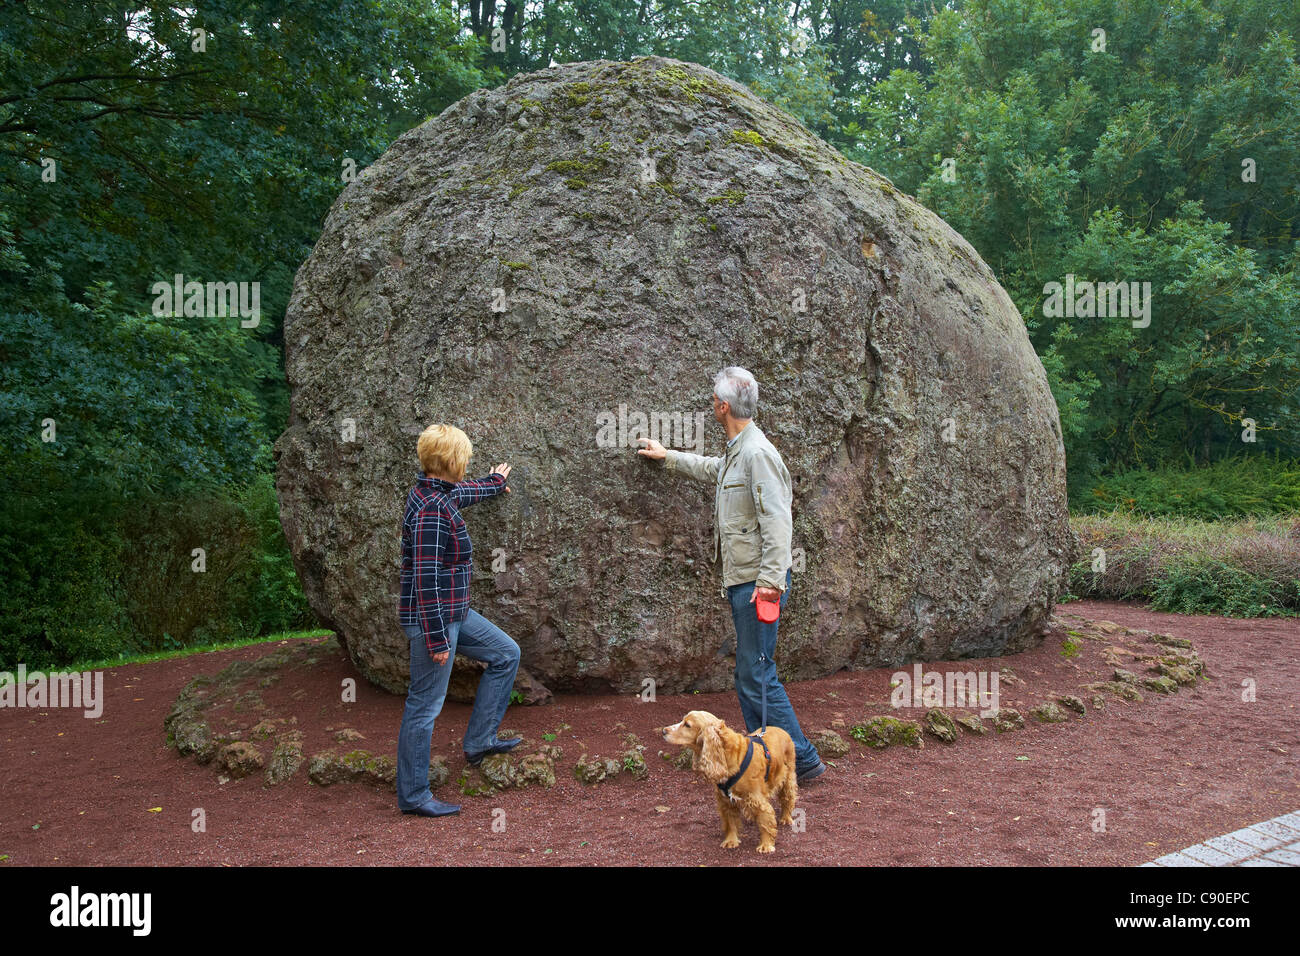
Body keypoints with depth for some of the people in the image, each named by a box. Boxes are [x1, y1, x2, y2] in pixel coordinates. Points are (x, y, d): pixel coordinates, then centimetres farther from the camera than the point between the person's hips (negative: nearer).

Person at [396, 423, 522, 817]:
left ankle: (479, 740, 26)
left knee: (506, 654, 19)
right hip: (432, 617, -10)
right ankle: (413, 796, 12)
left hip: (454, 611, 10)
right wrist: (437, 639, -22)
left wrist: (494, 484, 50)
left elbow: (461, 491, 32)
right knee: (425, 706, 0)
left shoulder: (436, 492, 5)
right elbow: (427, 578, -25)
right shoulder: (432, 508, -24)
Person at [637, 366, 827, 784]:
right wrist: (667, 456, 49)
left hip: (758, 582, -10)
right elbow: (712, 469, 40)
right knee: (748, 674, 13)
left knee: (758, 673, -8)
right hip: (742, 581, 10)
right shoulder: (735, 454, 16)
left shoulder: (757, 453, -16)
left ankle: (802, 758, -1)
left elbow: (776, 521, -22)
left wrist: (770, 581, -25)